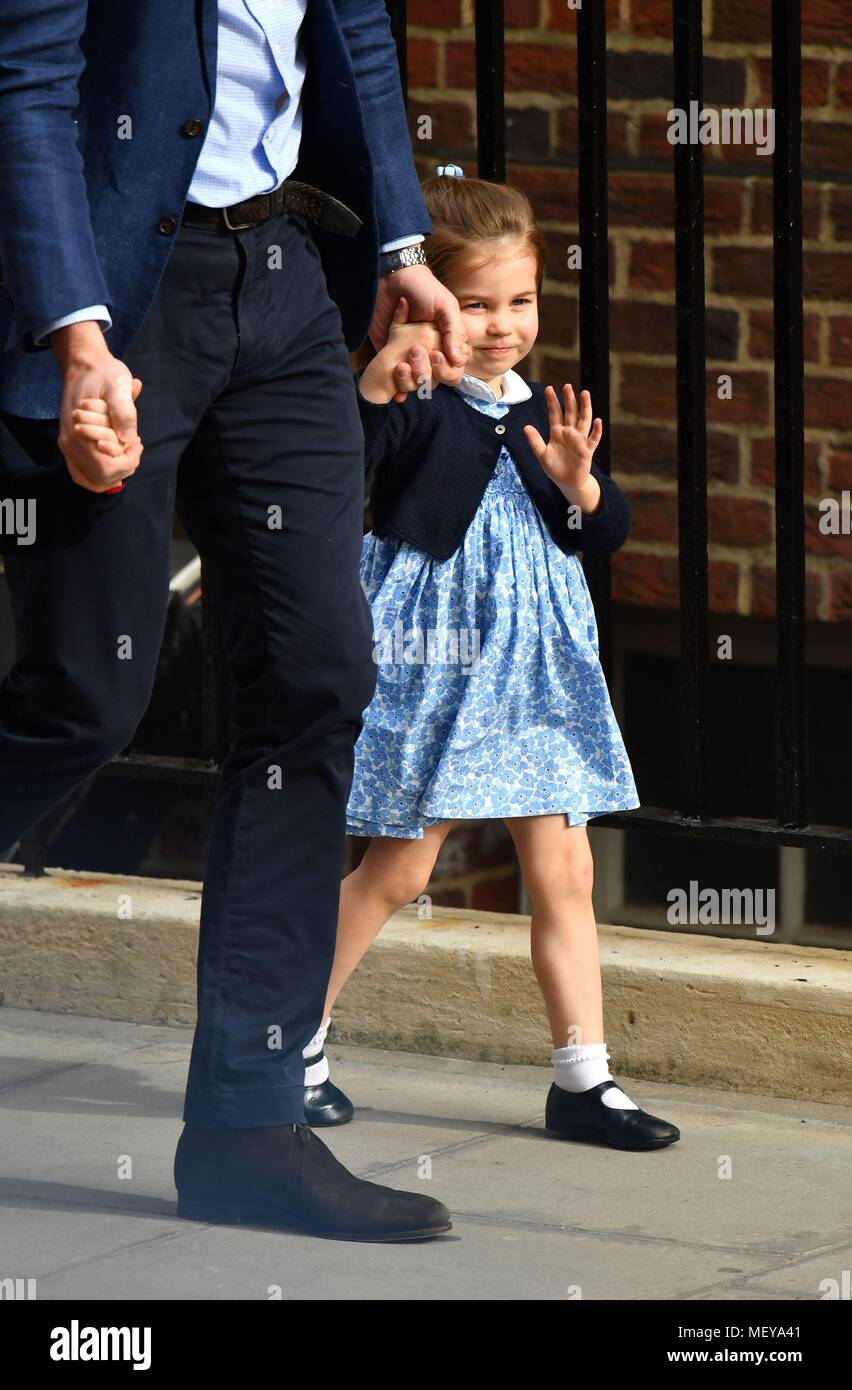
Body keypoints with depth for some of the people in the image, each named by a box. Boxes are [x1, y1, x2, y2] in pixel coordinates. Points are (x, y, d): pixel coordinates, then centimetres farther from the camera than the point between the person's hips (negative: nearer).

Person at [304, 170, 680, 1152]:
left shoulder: (541, 415, 8)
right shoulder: (413, 406, -11)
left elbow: (606, 533, 10)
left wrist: (578, 482, -11)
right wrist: (372, 389, -40)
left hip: (533, 665, 6)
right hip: (431, 660, -6)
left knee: (563, 871, 4)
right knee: (399, 870, 1)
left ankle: (581, 1077, 10)